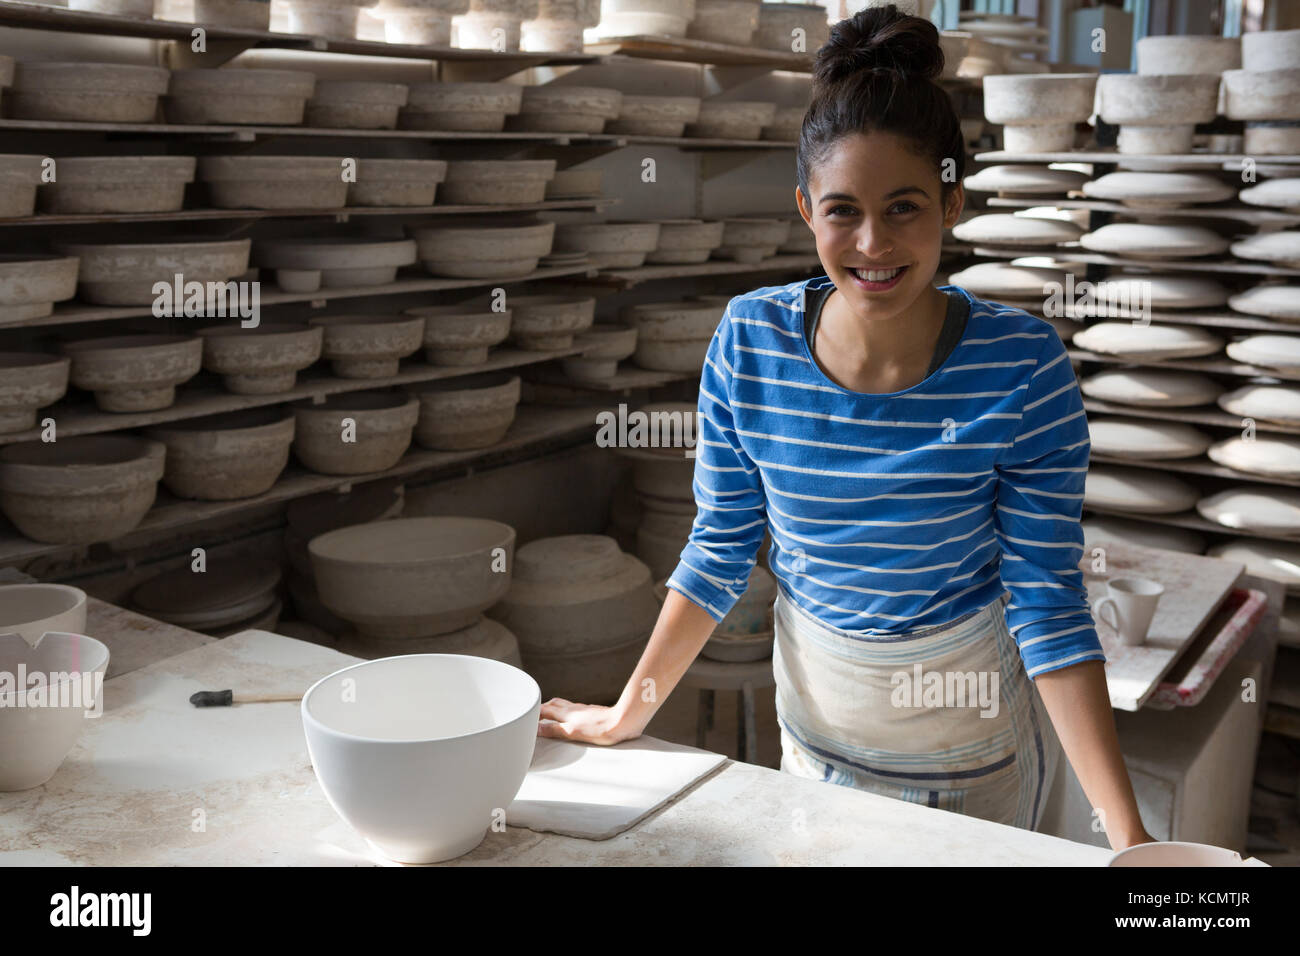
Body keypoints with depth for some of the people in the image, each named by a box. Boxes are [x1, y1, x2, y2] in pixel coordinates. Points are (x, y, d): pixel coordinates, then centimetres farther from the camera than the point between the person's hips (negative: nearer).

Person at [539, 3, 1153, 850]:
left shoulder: (1022, 368, -21)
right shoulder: (749, 343, -15)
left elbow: (1049, 604, -18)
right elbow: (722, 548, -4)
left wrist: (1127, 833, -22)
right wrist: (629, 713, -4)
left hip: (975, 736, -2)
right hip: (816, 719, 3)